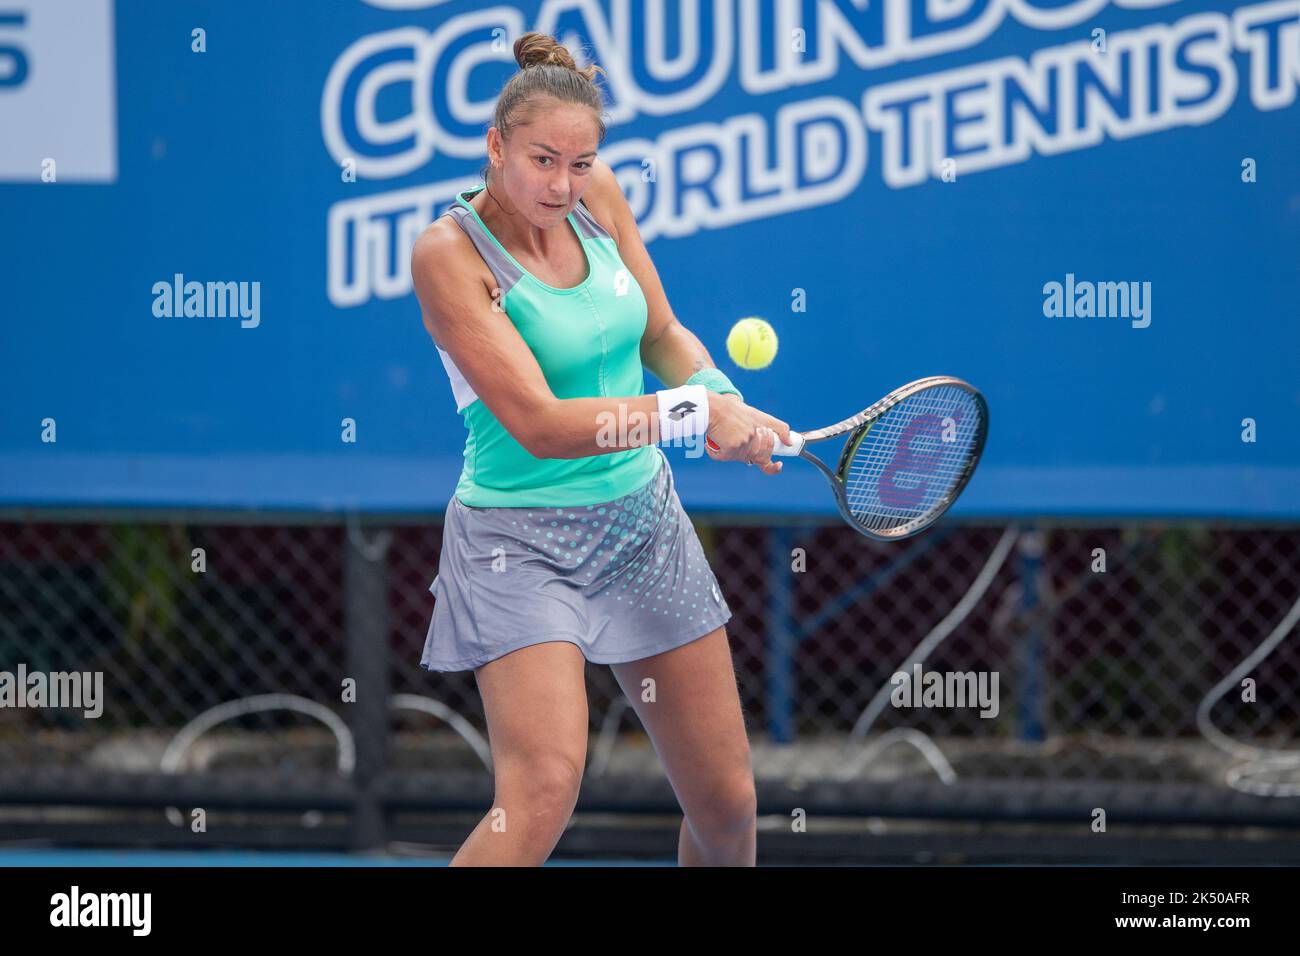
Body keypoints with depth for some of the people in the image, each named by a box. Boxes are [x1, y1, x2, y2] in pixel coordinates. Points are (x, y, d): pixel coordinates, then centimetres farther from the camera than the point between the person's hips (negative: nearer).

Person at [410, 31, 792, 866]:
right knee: (544, 791, -25)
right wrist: (697, 414, -29)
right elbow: (540, 424, -25)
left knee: (727, 803, 8)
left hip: (643, 517, 6)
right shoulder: (450, 253, -19)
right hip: (520, 541, -6)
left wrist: (722, 395, -11)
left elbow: (663, 338, 11)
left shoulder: (598, 196, -1)